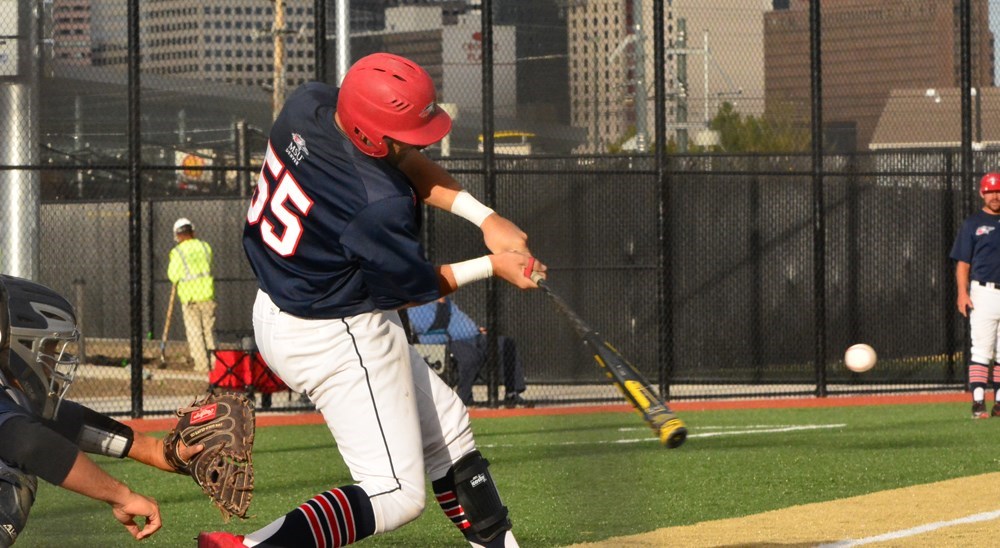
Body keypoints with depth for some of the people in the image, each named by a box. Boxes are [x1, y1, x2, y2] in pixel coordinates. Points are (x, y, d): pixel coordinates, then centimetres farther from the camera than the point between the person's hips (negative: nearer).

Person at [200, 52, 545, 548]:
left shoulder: (309, 103, -12)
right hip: (337, 340, -10)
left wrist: (485, 217, -11)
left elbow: (411, 169, 0)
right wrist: (491, 266, 1)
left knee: (447, 428, 21)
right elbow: (418, 287, -13)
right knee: (396, 495, -6)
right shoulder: (378, 205, -33)